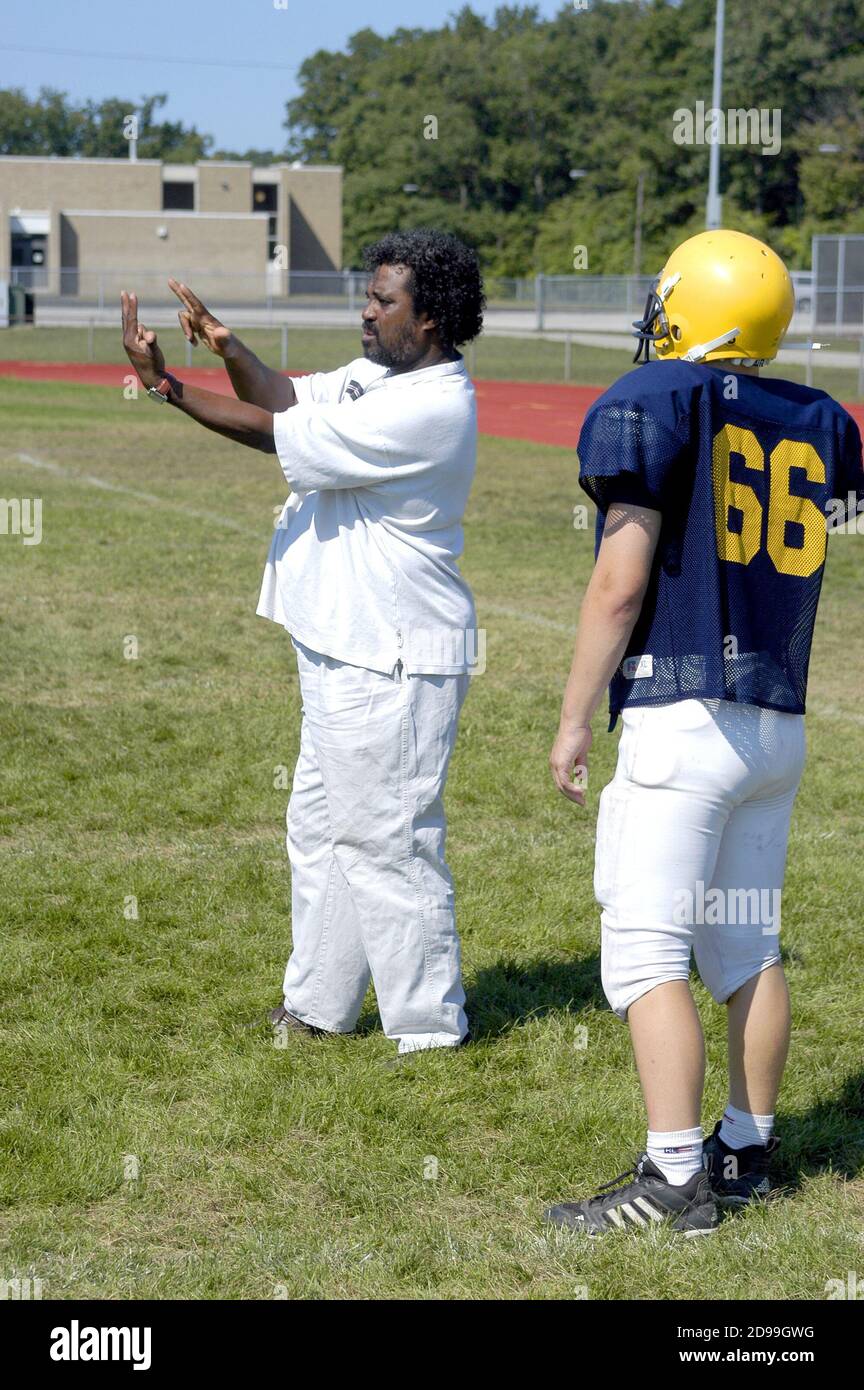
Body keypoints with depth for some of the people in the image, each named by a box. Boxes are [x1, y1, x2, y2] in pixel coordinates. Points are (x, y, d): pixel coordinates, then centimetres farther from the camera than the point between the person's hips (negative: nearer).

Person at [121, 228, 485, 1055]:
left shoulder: (430, 407, -22)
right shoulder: (379, 374, 9)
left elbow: (282, 437, -22)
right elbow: (288, 400, 12)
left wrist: (166, 387, -19)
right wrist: (229, 349, -7)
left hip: (393, 661, -11)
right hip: (346, 648, 11)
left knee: (385, 841, -3)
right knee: (322, 828, 19)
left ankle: (429, 1024, 9)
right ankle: (319, 1003, 32)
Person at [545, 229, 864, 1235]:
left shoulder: (652, 405, -8)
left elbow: (621, 585, -11)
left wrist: (573, 720, -5)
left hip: (682, 717, -7)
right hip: (780, 724, 7)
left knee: (646, 953, -5)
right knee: (747, 947, 16)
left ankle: (675, 1178, -7)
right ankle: (746, 1151, 25)